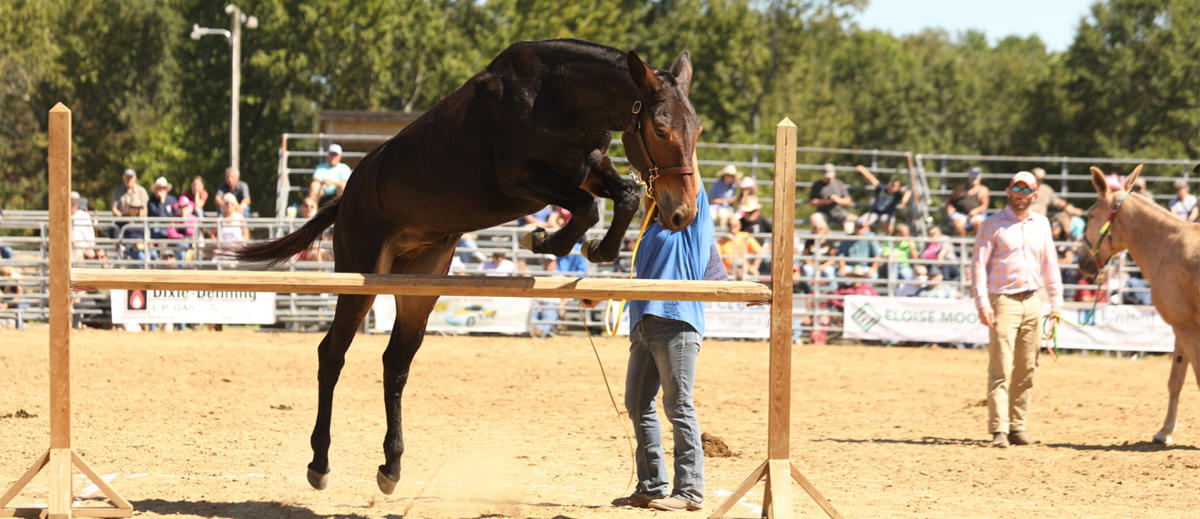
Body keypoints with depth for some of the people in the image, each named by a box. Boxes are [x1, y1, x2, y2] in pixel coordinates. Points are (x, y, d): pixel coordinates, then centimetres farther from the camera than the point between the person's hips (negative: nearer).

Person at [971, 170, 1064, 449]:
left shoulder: (1041, 224, 12)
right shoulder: (993, 224, -2)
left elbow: (1050, 265, 17)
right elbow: (979, 264, -6)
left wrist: (1056, 302, 11)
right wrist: (982, 303, -15)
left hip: (1032, 302, 5)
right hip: (1003, 301, -5)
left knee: (1027, 370, 6)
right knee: (1001, 368, -10)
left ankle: (1018, 426, 12)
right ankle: (998, 430, -12)